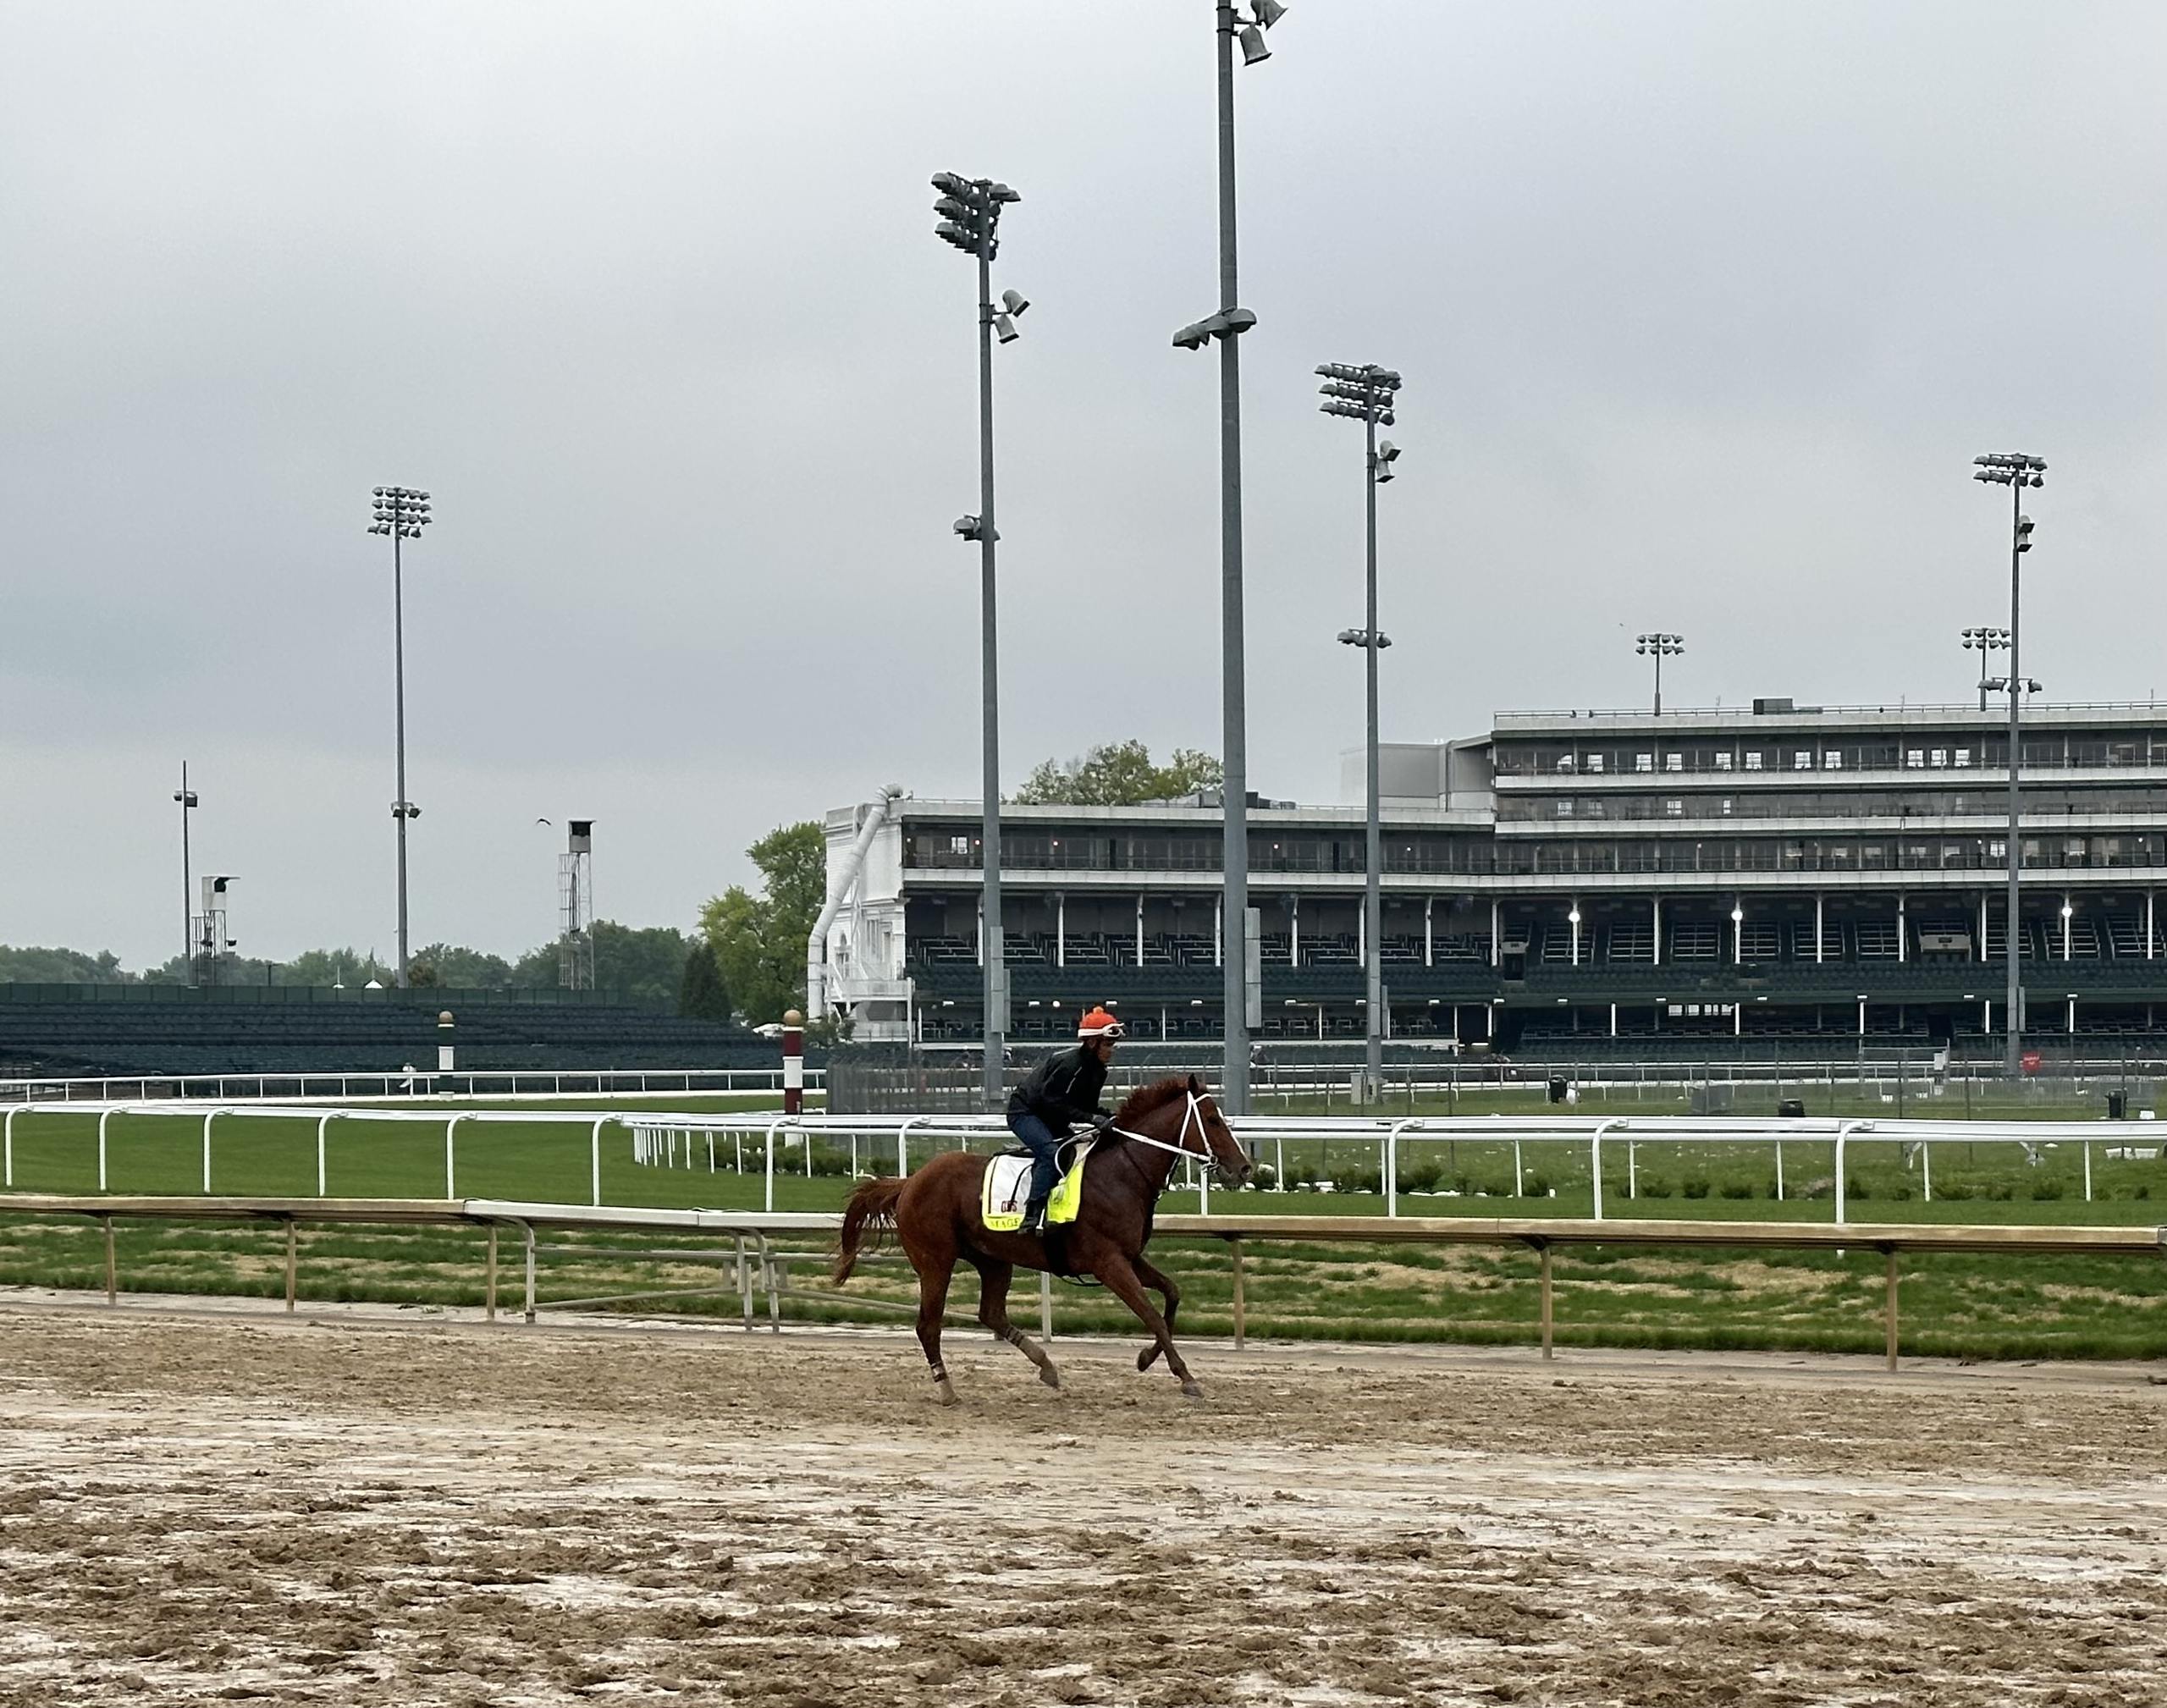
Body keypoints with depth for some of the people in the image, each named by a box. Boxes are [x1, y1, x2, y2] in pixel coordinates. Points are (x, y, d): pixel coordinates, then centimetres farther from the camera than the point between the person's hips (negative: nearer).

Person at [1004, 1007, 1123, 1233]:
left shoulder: (1097, 1071, 2)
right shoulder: (1068, 1063, -27)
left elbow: (1087, 1106, 8)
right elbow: (1053, 1103, -29)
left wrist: (1110, 1116, -11)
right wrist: (1090, 1118, -31)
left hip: (1051, 1121, 10)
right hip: (1025, 1112, -10)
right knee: (1051, 1153, -31)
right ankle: (1033, 1216, -35)